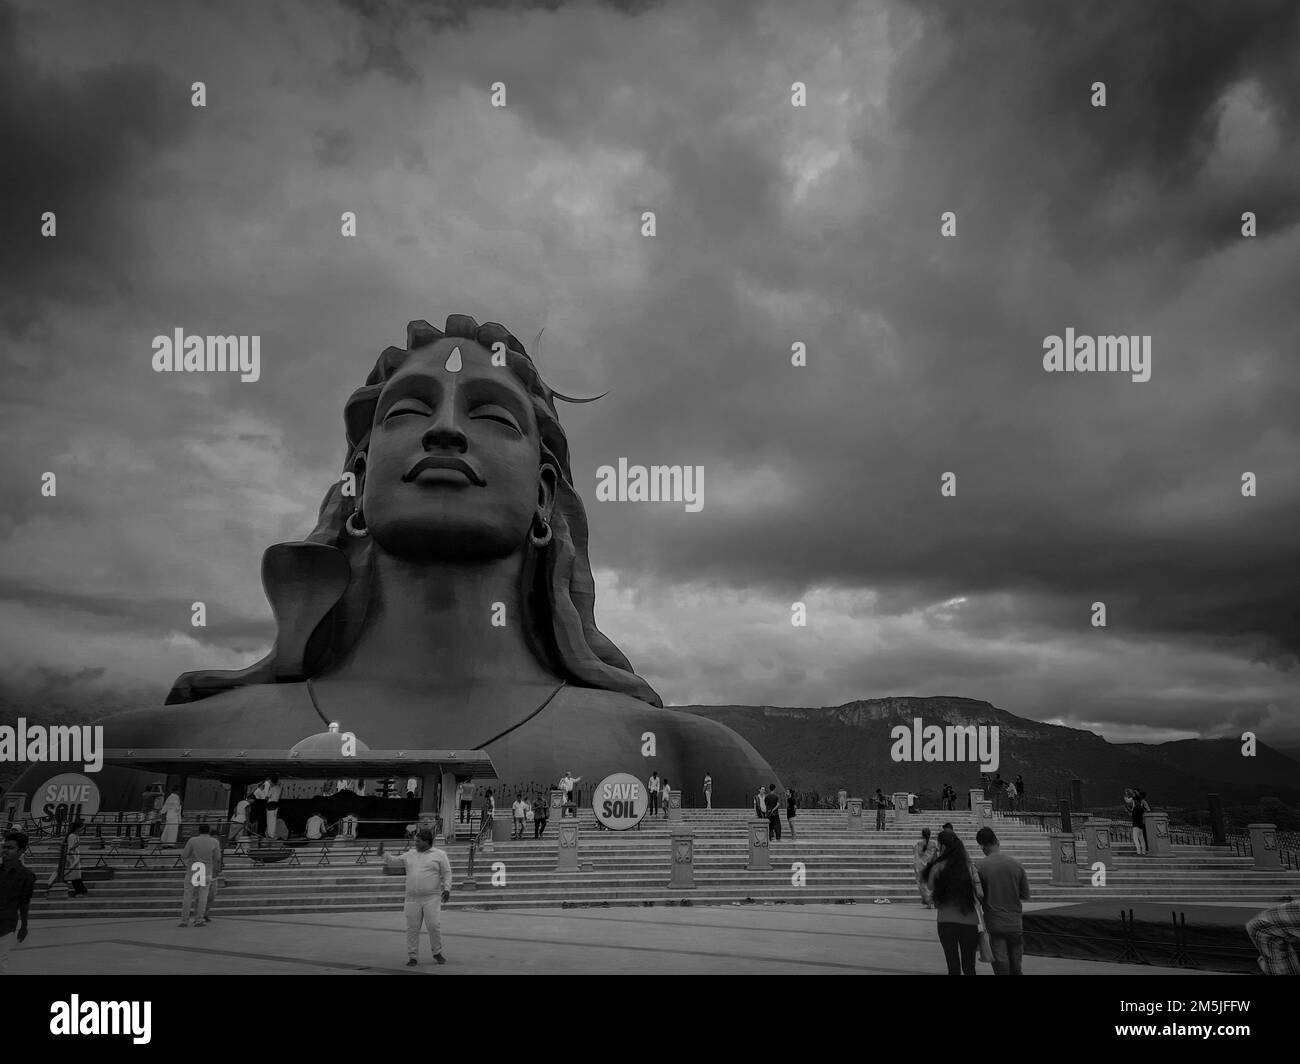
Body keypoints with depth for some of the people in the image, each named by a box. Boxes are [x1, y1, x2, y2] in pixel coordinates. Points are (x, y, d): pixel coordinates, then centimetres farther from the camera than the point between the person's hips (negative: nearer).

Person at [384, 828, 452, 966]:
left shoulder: (439, 855, 3)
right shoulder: (410, 855, 13)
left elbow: (447, 873, 2)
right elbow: (393, 860, 14)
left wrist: (447, 889, -11)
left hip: (432, 898, -3)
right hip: (412, 899, 3)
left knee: (434, 925, -9)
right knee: (412, 928, 2)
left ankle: (437, 953, 10)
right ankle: (412, 957, 11)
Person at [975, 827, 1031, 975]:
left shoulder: (980, 867, -11)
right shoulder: (1017, 865, -2)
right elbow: (1025, 896, 6)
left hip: (994, 925, -3)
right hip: (1015, 924, 3)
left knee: (1001, 969, 4)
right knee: (1015, 969, 14)